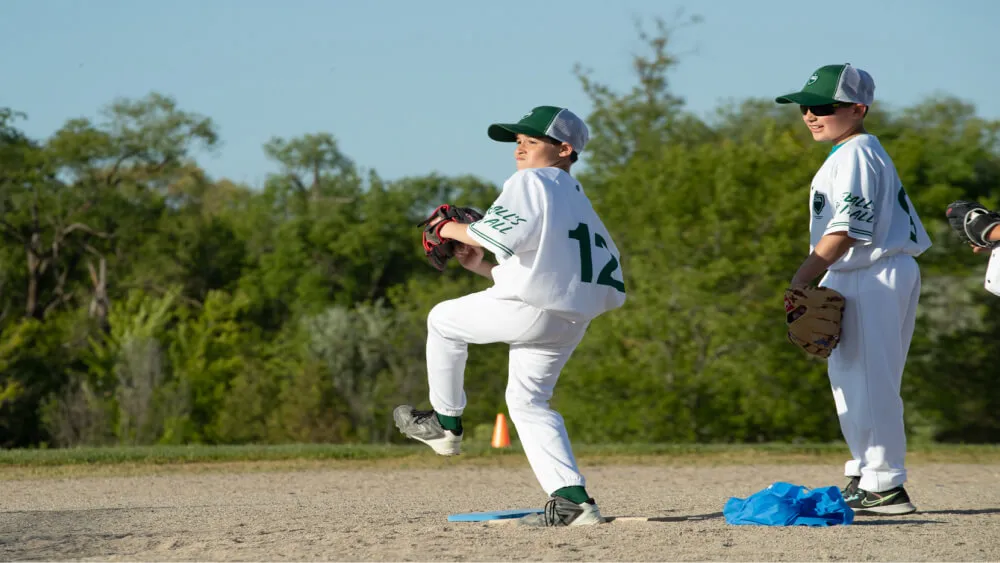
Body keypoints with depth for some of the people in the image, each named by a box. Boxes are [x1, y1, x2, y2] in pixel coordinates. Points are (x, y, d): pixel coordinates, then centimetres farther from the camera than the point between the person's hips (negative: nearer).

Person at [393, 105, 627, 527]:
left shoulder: (532, 182, -1)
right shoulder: (578, 200, 27)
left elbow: (500, 235, -19)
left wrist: (456, 230, -1)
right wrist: (481, 267, 26)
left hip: (528, 310, -8)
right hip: (571, 321, 8)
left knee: (443, 320, 17)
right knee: (528, 401, 17)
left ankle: (446, 423, 27)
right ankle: (571, 499, 2)